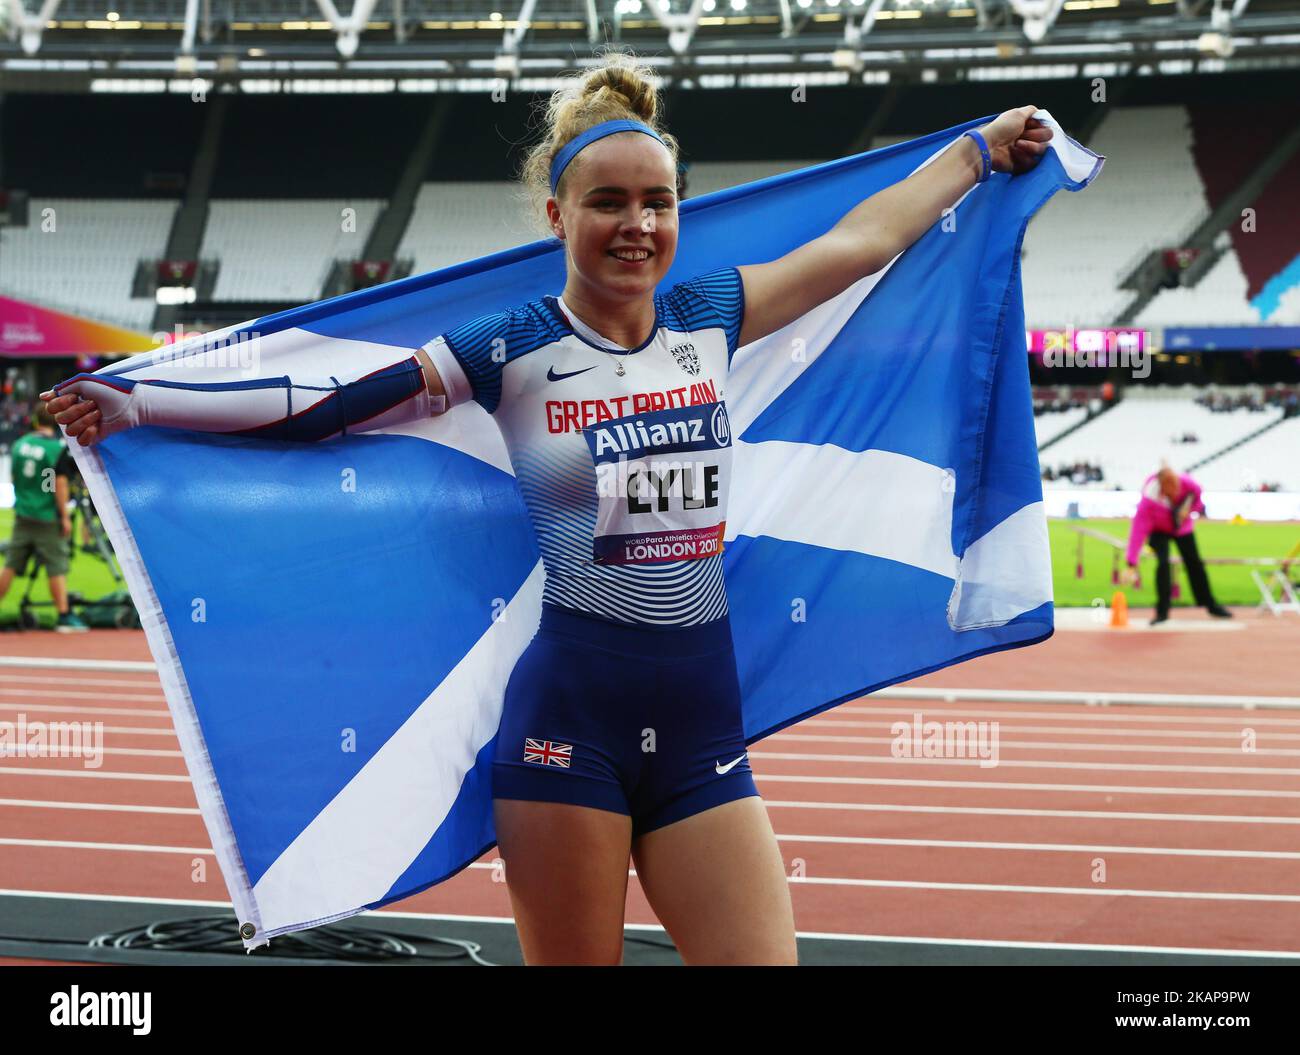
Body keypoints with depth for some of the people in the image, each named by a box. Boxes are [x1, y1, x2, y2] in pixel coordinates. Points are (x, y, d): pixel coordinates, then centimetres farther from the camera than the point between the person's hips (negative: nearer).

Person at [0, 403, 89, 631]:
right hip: (47, 518, -5)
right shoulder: (58, 447, -12)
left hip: (22, 516, 5)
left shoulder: (19, 444, 6)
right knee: (57, 567, -1)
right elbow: (60, 484, -15)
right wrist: (65, 517, -10)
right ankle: (64, 617, -2)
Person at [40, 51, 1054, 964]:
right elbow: (322, 404, -3)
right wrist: (137, 405, -5)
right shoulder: (513, 350, -4)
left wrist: (981, 147, 27)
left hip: (703, 726, 4)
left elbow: (864, 237, 17)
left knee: (767, 954, -3)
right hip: (570, 714, -3)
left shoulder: (710, 320, 6)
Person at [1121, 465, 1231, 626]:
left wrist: (1189, 509, -26)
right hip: (1158, 531, -4)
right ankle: (1162, 611, -11)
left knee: (1194, 563, 9)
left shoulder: (1185, 482, -33)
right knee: (1163, 563, -22)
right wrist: (1132, 564, -47)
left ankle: (1210, 605, 26)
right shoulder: (1148, 500, -41)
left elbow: (1196, 492, -6)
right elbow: (1138, 531, -42)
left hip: (1182, 527, 4)